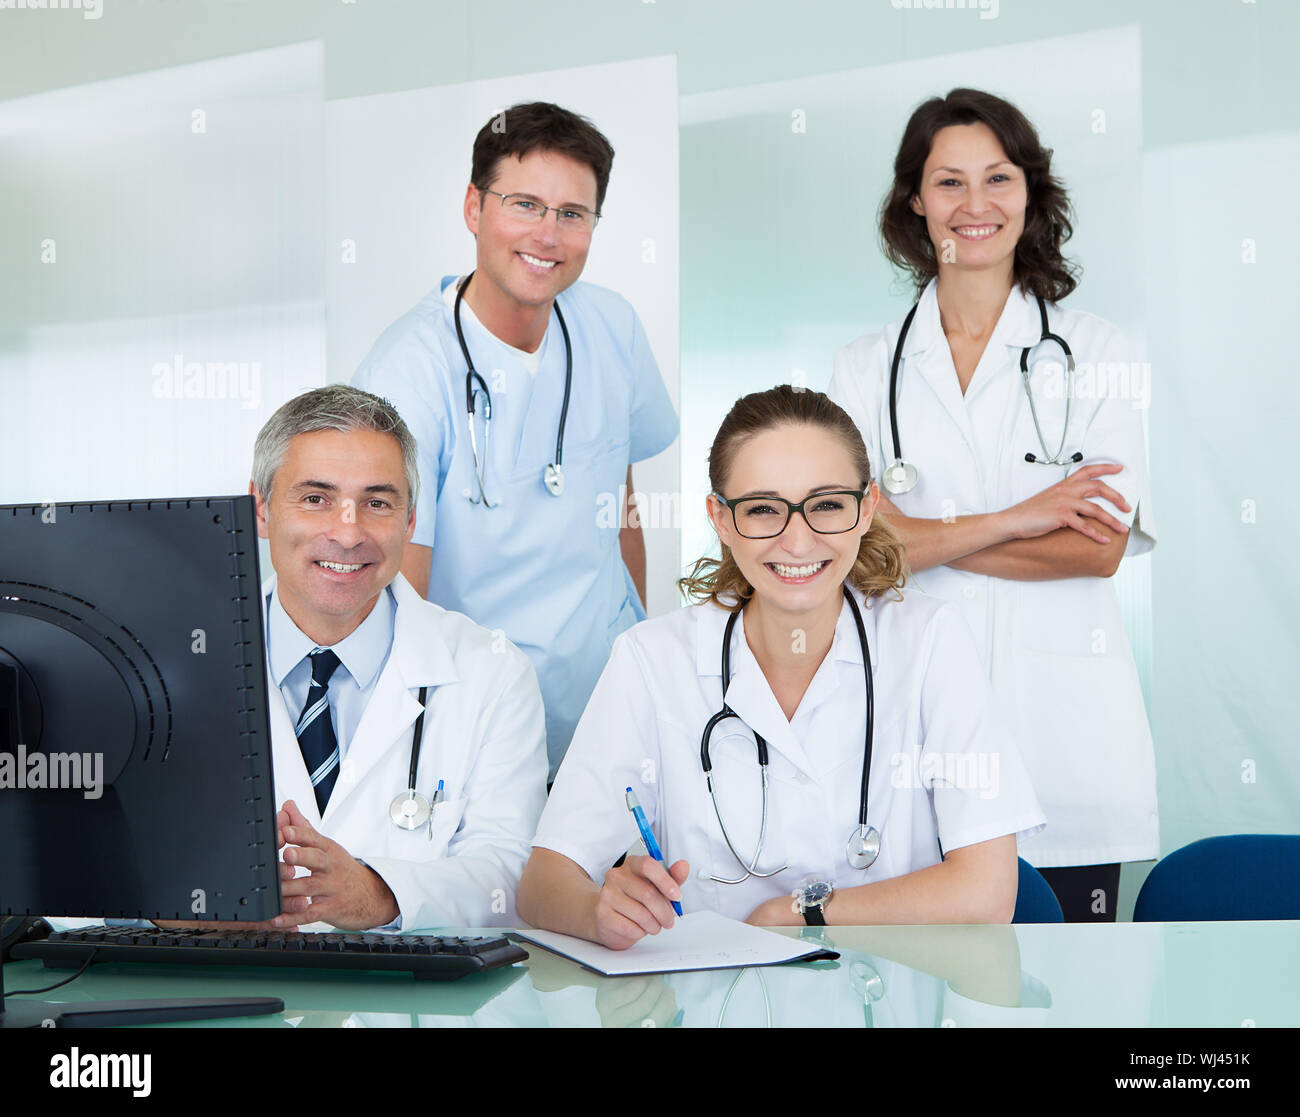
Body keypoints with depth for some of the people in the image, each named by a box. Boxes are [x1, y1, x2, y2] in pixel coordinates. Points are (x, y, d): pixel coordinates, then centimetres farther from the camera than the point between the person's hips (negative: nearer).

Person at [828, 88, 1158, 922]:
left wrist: (926, 537, -6)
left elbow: (1100, 547, -5)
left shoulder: (1098, 354, 5)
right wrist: (1018, 520, -9)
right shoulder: (869, 366, 9)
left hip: (1065, 721, -1)